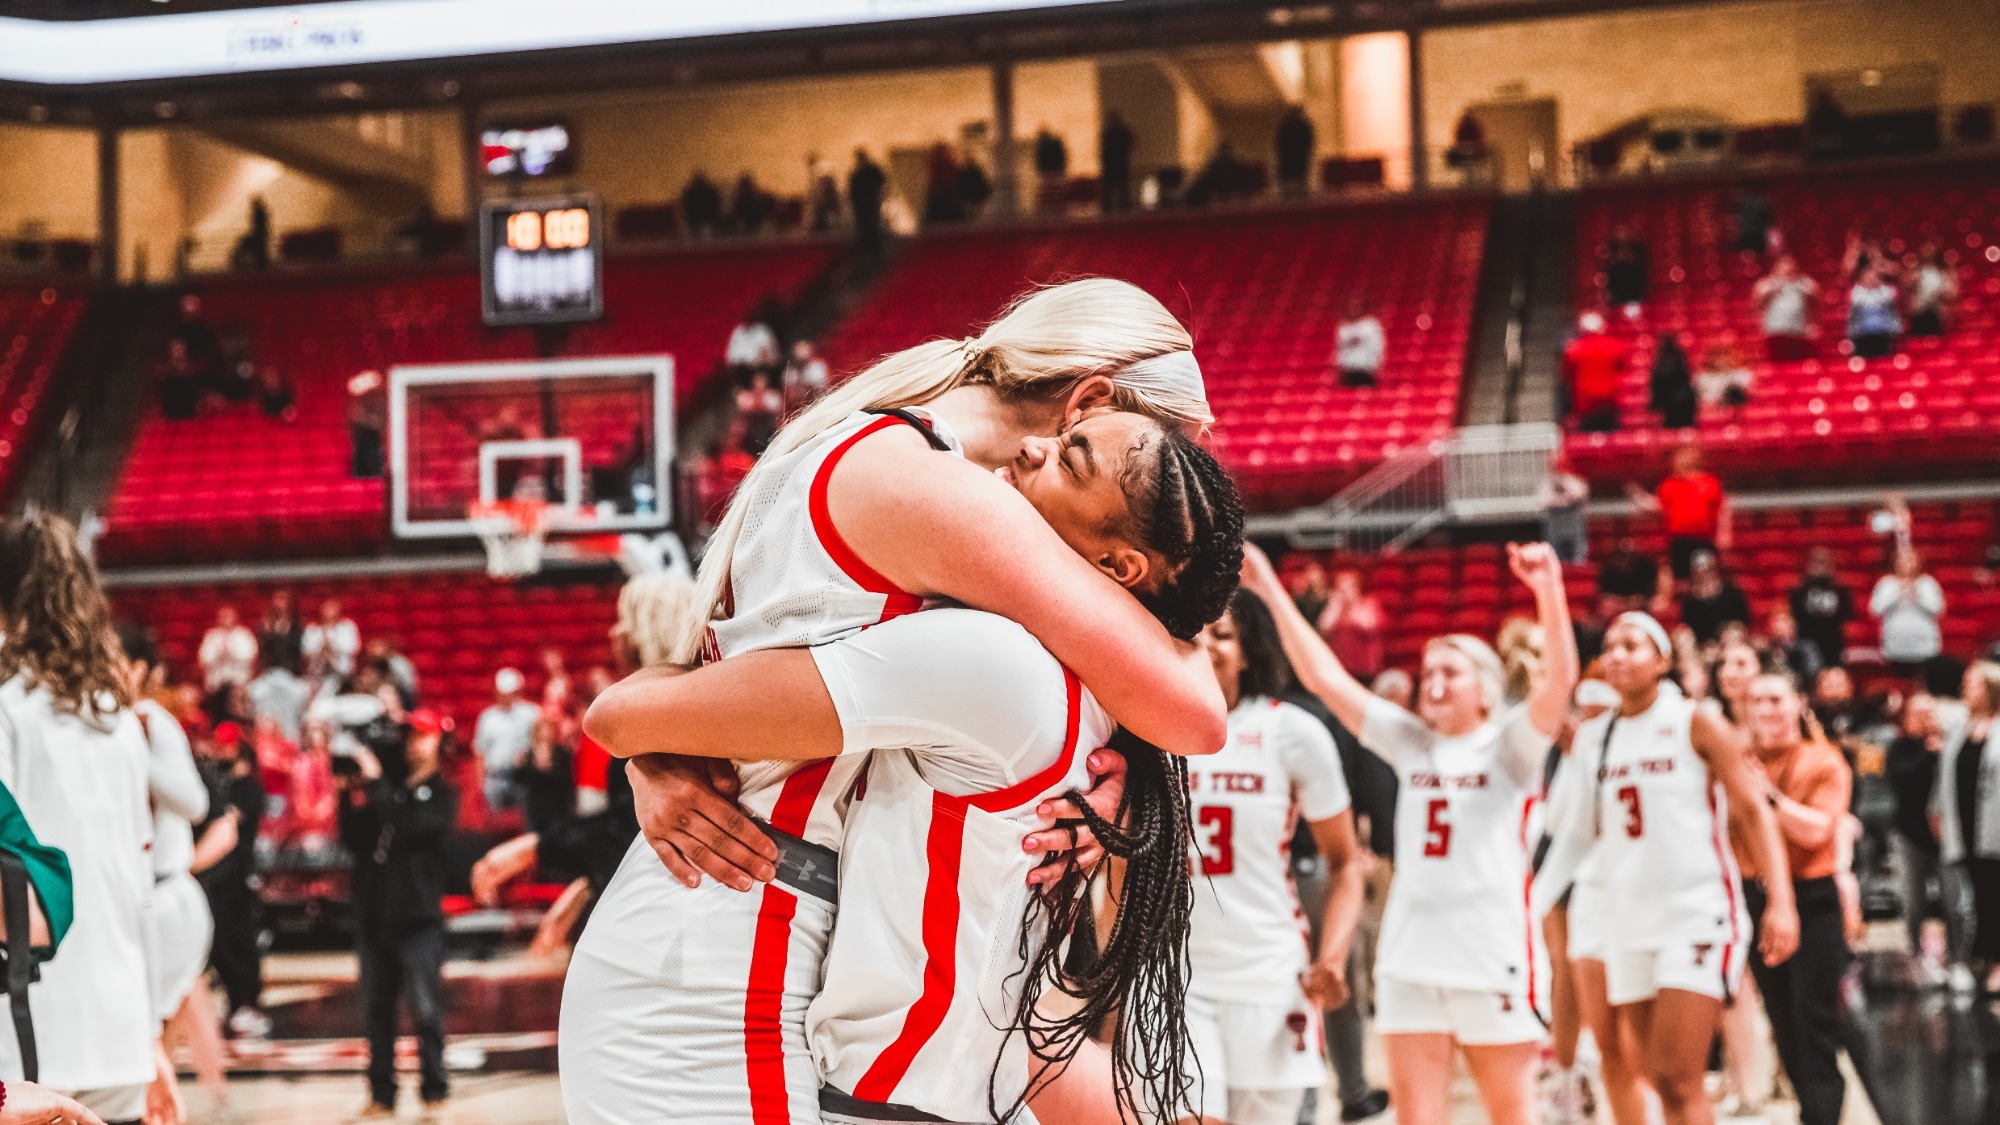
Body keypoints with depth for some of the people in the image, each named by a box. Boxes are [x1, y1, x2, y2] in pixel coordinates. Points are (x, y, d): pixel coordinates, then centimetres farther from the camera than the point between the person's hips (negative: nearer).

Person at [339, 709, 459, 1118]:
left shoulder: (442, 795, 2)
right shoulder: (388, 788, 16)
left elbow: (408, 826, -15)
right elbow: (352, 839, 11)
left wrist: (375, 785, -14)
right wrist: (348, 798, -3)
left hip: (418, 918, -5)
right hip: (374, 914, 5)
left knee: (425, 1009, -7)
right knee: (376, 1011, 6)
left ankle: (434, 1089, 1)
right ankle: (382, 1094, 12)